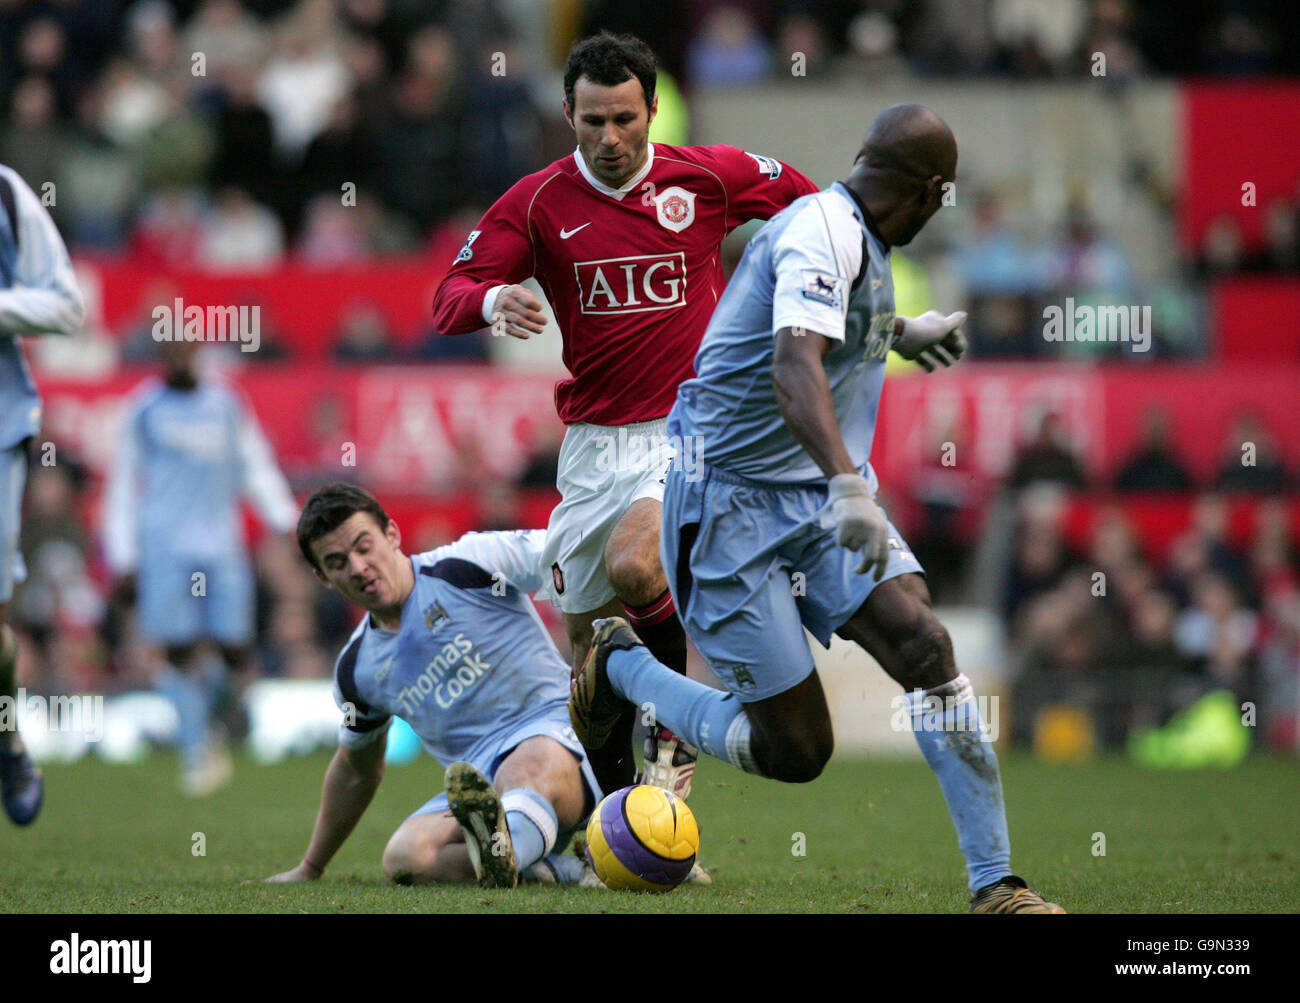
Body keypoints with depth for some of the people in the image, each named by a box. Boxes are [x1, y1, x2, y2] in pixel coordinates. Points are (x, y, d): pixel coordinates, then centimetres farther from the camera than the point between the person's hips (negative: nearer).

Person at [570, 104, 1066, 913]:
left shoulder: (857, 238, 12)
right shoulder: (822, 230, -19)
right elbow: (794, 367, -36)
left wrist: (900, 332, 49)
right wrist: (848, 489, -48)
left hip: (822, 492, 8)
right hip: (731, 504, -8)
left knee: (921, 639, -17)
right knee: (796, 749, -7)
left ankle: (996, 886, -17)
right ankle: (622, 666, 18)